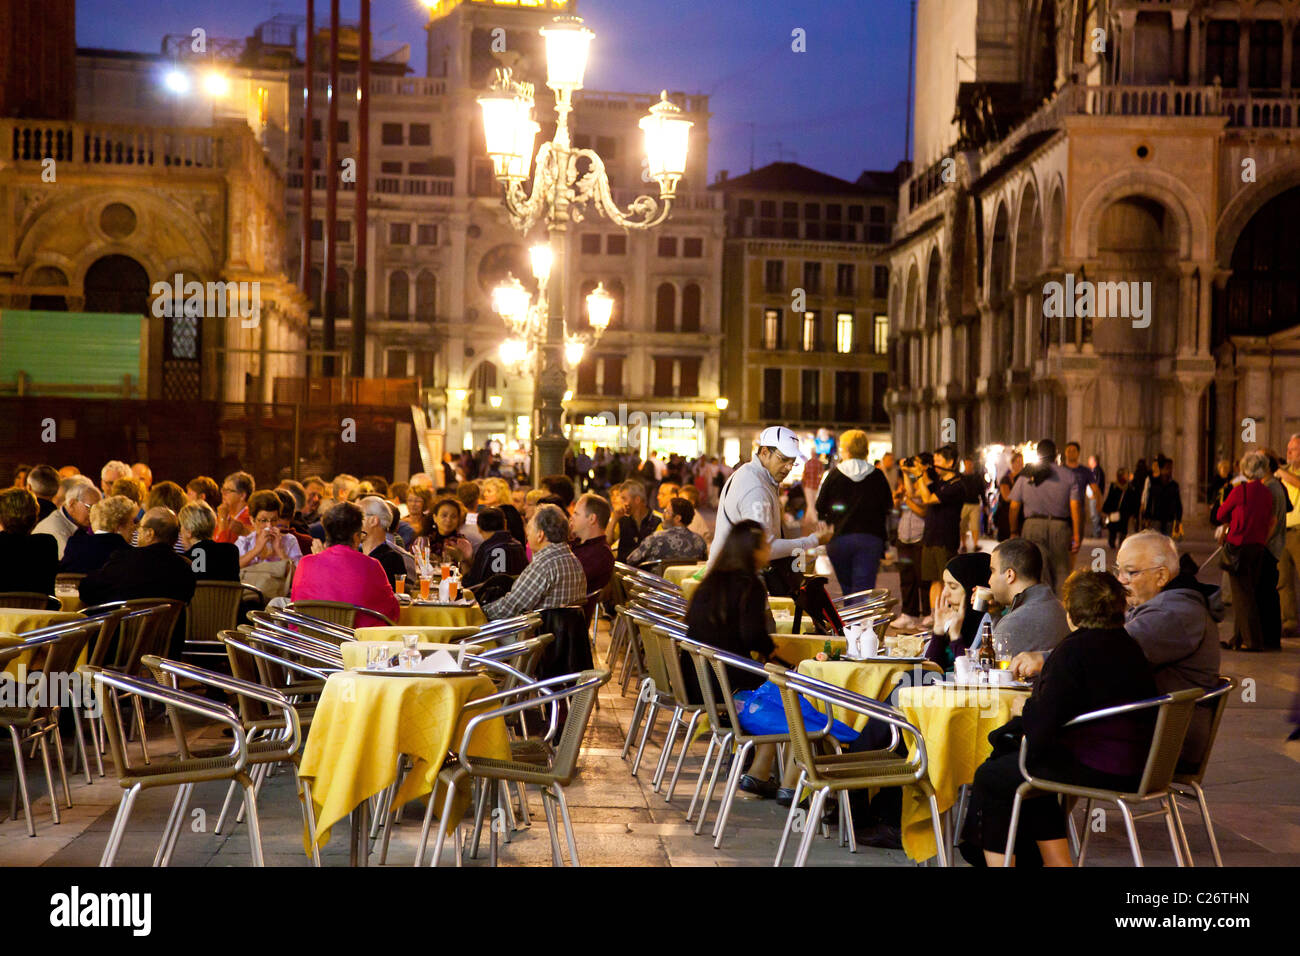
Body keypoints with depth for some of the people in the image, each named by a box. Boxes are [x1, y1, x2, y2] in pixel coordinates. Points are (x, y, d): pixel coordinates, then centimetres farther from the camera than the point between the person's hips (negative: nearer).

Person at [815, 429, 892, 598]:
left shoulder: (834, 474, -2)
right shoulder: (877, 476, 0)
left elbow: (820, 508, 2)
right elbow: (888, 506, 9)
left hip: (840, 538, 0)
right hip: (870, 538, 0)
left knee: (847, 590, 14)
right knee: (864, 590, -5)